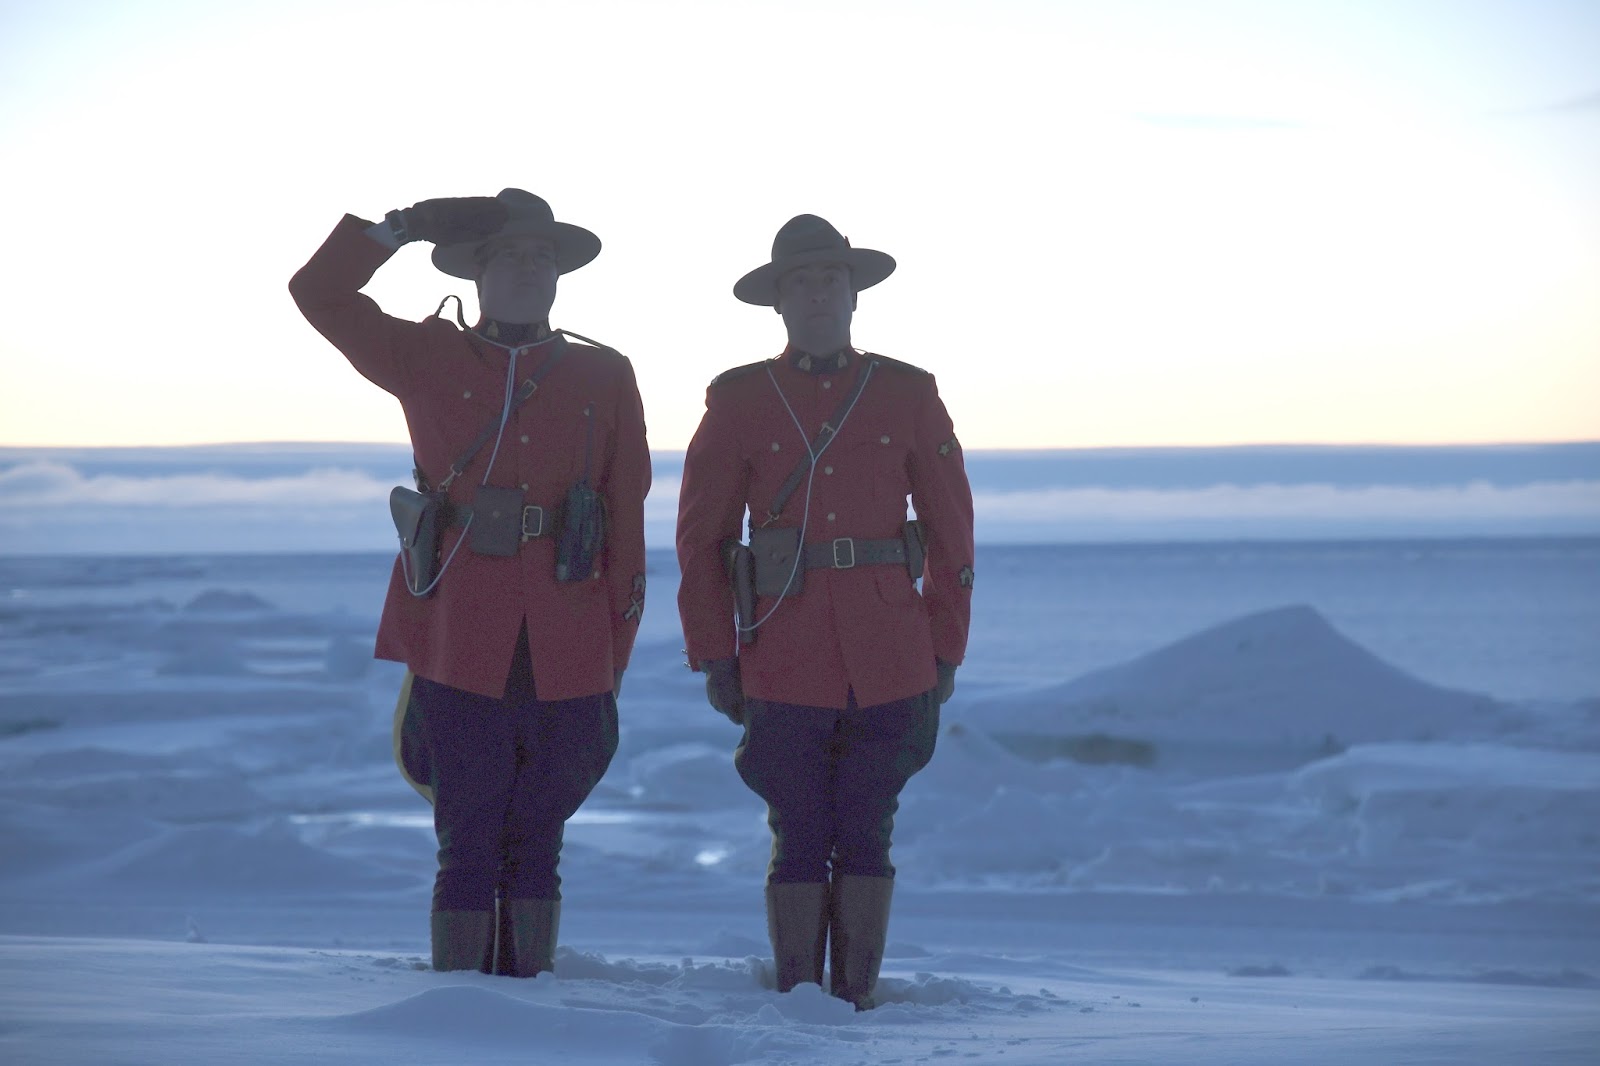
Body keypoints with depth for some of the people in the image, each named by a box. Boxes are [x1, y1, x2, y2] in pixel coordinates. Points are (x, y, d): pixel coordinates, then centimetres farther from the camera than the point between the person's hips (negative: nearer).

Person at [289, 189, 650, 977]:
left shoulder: (604, 380, 10)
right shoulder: (427, 362, 8)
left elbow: (627, 522, 8)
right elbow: (319, 292, 8)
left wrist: (614, 658, 4)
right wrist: (401, 228, -3)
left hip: (567, 656, 1)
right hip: (458, 650, -1)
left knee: (534, 846, 7)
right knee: (468, 844, -1)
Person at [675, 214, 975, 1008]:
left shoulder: (909, 397, 5)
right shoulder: (738, 402, 3)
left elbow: (952, 532, 8)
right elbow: (701, 539, 5)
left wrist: (945, 652, 5)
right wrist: (714, 657, 0)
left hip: (890, 662, 1)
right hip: (784, 665, -1)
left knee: (866, 837, 3)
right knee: (800, 840, 0)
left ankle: (857, 1004, 9)